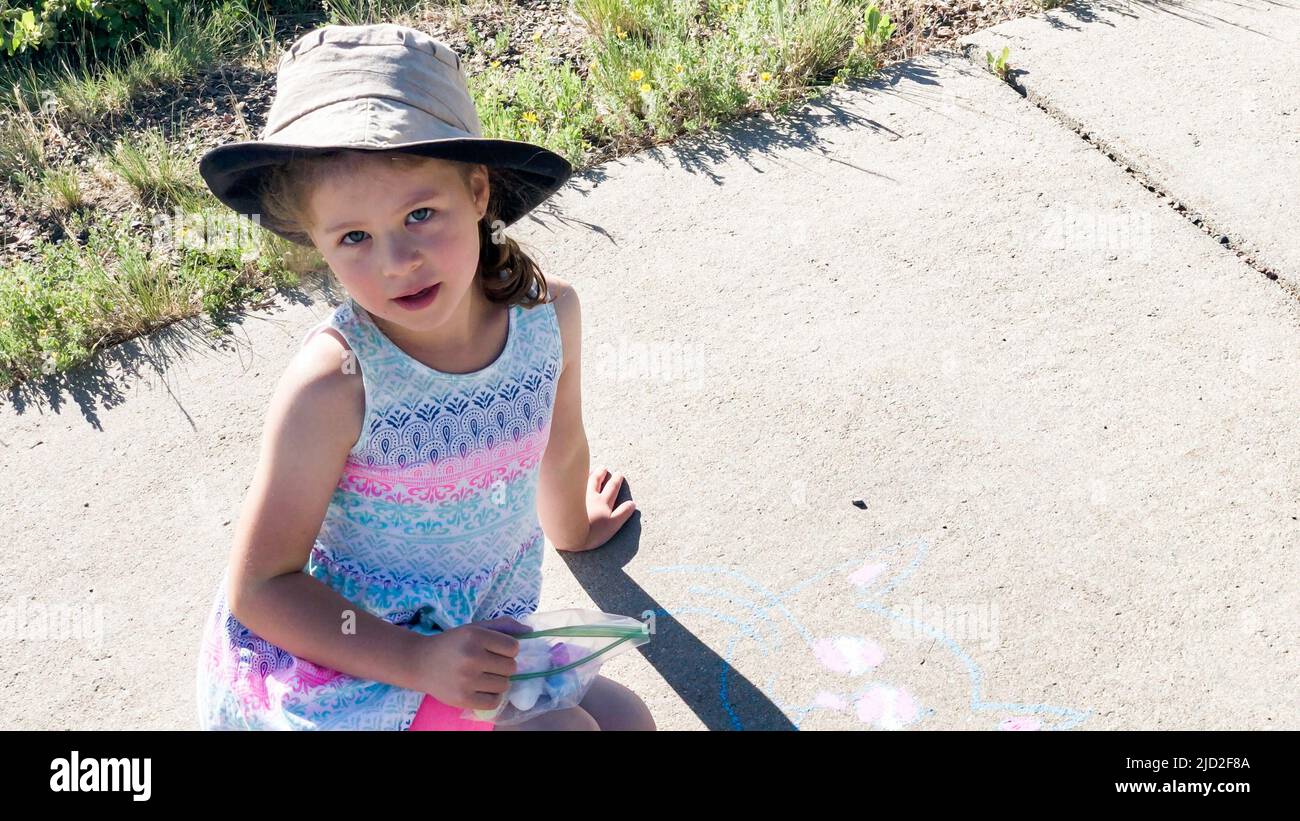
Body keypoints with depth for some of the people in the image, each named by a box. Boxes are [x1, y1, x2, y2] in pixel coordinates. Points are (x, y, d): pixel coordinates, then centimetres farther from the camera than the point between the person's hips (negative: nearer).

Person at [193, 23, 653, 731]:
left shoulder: (550, 315, -12)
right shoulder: (332, 386, -25)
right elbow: (259, 586, -16)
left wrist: (571, 526, 31)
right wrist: (421, 661, -26)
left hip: (479, 641, 6)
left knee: (622, 715, -6)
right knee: (563, 726, -22)